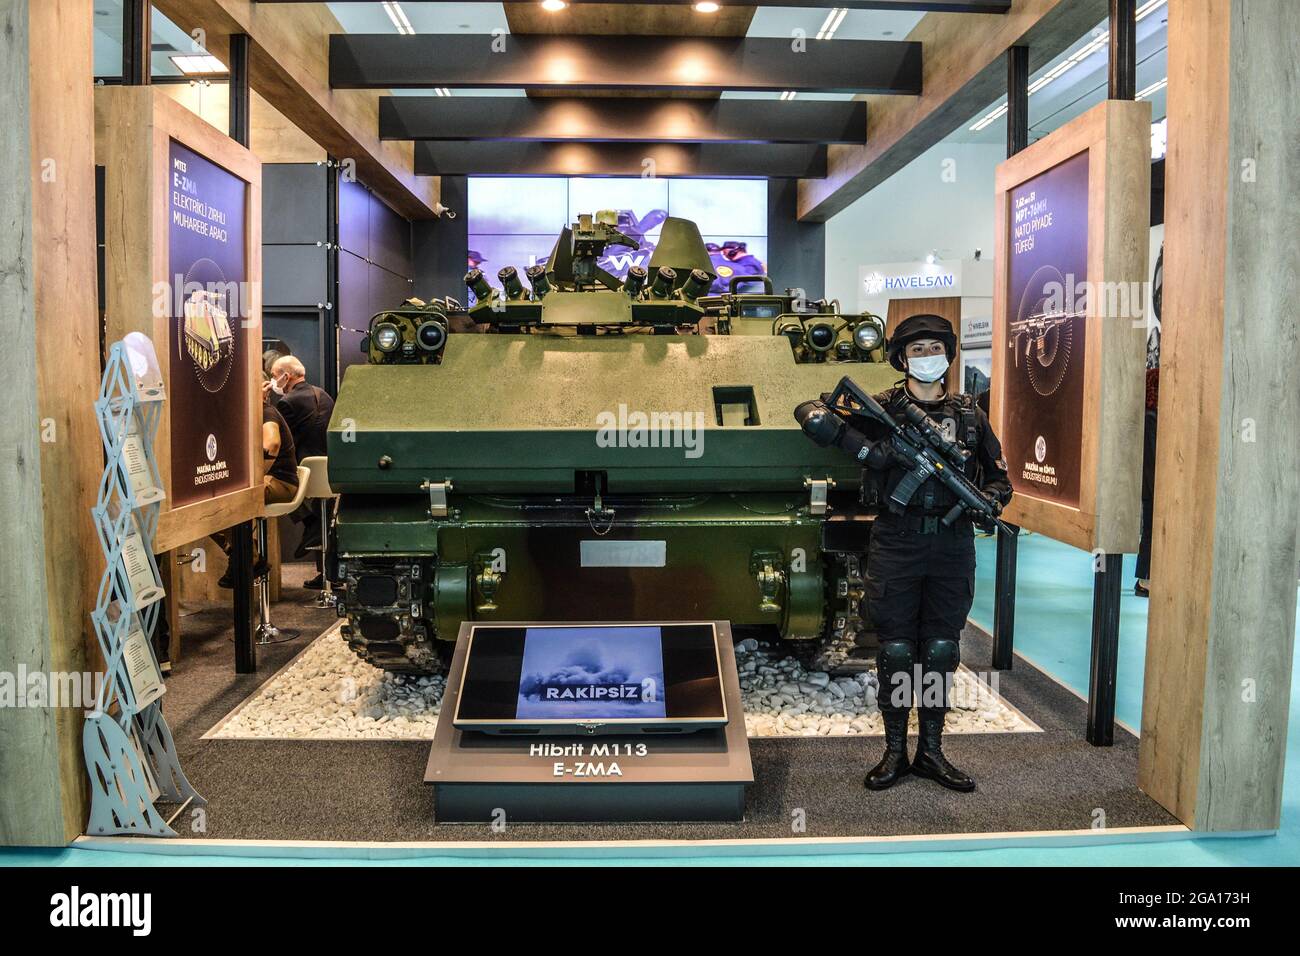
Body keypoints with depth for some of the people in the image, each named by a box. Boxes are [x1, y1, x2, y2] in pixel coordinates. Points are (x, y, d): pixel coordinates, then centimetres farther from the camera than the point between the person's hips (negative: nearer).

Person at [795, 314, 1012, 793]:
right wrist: (862, 446, -21)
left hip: (952, 547, 3)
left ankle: (931, 752, 23)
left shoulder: (970, 415, 10)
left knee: (941, 649, 10)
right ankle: (895, 752, 18)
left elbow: (999, 478, 17)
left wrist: (989, 502, -6)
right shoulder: (882, 408, -1)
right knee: (896, 650, 4)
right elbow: (809, 412, -12)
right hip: (896, 545, -3)